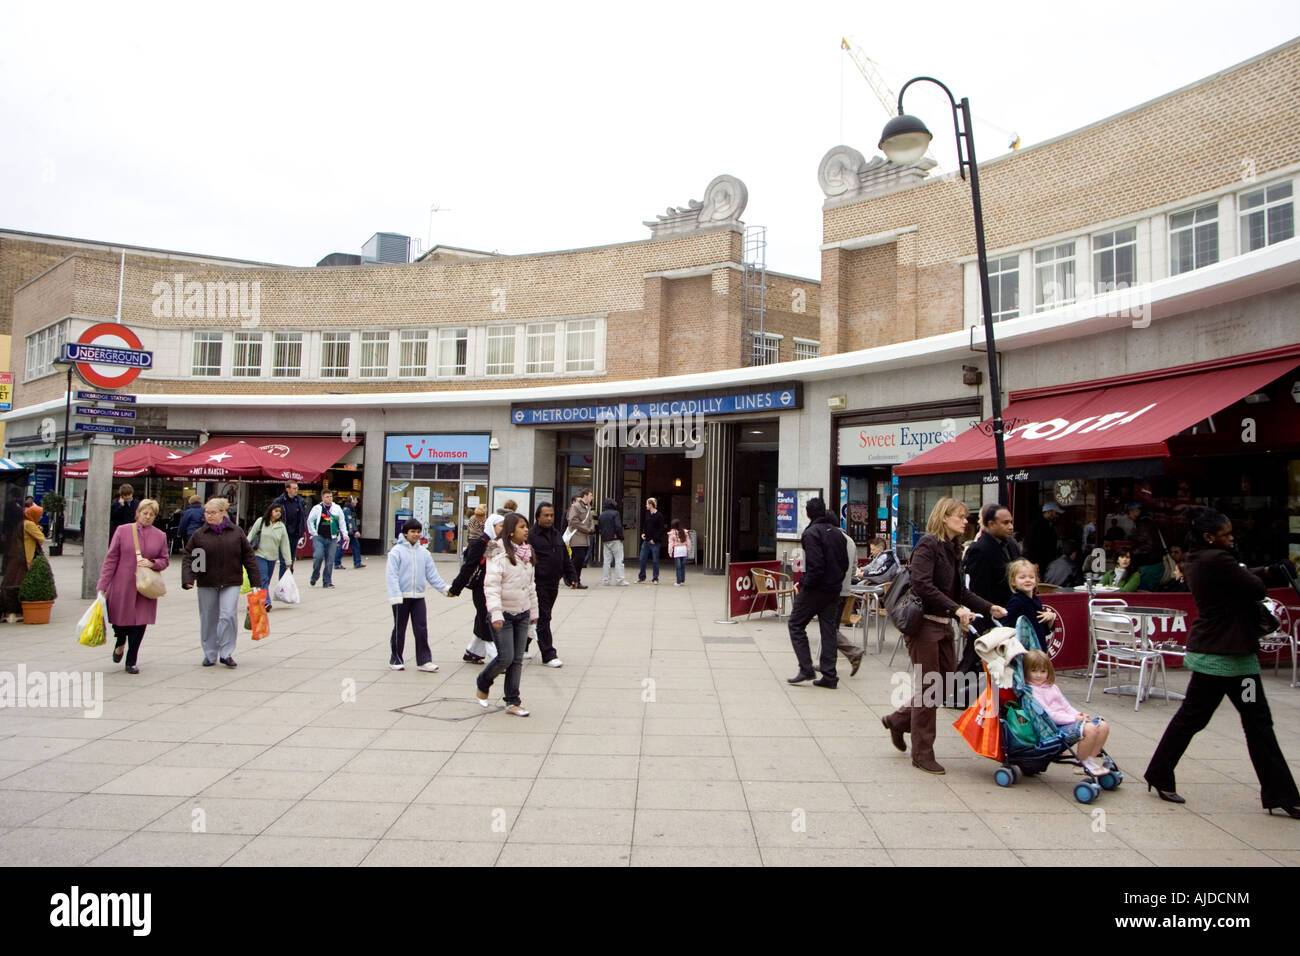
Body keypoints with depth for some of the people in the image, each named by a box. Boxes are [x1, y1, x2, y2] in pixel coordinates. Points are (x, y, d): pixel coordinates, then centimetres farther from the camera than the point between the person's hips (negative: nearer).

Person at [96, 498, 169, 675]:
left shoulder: (160, 536, 6)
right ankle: (120, 644, 43)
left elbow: (165, 560, 12)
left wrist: (152, 563, -11)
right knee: (120, 620, 7)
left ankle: (131, 662, 13)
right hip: (122, 586, -1)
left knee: (140, 623, 0)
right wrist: (102, 586, -4)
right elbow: (111, 559, -1)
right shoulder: (122, 531, 0)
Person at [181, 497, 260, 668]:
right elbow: (188, 557, 2)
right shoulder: (199, 535, 3)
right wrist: (188, 579, -14)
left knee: (228, 616, -13)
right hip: (206, 585, 1)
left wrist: (255, 582, 3)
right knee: (208, 619, 9)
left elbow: (248, 556, 5)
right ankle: (210, 654, 23)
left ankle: (226, 653, 0)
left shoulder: (236, 532, 2)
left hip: (231, 583, -1)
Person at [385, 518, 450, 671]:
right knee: (399, 629, 8)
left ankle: (424, 660, 6)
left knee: (422, 629, 0)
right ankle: (395, 660, 22)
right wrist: (395, 596, -20)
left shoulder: (424, 552, 7)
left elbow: (432, 574, 11)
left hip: (418, 597, 4)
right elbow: (391, 576, -11)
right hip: (401, 597, -4)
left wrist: (445, 589, 3)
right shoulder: (397, 551, -7)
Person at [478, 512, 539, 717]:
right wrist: (496, 614, -26)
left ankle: (513, 702, 15)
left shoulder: (527, 554, 10)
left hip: (522, 614, 7)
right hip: (504, 615, -7)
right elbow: (491, 586, -19)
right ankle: (483, 683, 23)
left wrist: (533, 611, 19)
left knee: (517, 660, 7)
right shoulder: (499, 554, -14)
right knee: (505, 658, -6)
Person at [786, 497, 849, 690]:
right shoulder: (837, 533, 11)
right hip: (833, 590, 7)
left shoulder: (811, 533, -13)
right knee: (829, 629, 9)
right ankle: (829, 676, 9)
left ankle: (806, 669, -1)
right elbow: (845, 563, 12)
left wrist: (805, 585, -11)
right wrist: (836, 581, 15)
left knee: (796, 625, 6)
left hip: (815, 588, -7)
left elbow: (815, 565, -21)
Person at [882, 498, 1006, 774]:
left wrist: (989, 608, 9)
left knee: (946, 679, 12)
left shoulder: (950, 548, 15)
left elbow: (959, 590, 18)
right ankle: (922, 754, 11)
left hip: (943, 625, 9)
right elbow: (922, 585, -24)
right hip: (924, 623, -9)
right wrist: (956, 609, -27)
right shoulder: (927, 545, -13)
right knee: (928, 687, -1)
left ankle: (898, 720, 30)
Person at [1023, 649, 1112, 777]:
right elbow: (1047, 714, -15)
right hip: (1055, 727, -9)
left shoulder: (1052, 687, 21)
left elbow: (1066, 706, 20)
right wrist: (1073, 719, -16)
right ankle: (1085, 762, -8)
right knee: (1090, 729, -28)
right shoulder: (1031, 691, -8)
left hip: (1066, 721, 9)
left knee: (1103, 726, -4)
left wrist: (1078, 714, -1)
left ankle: (1092, 758, 5)